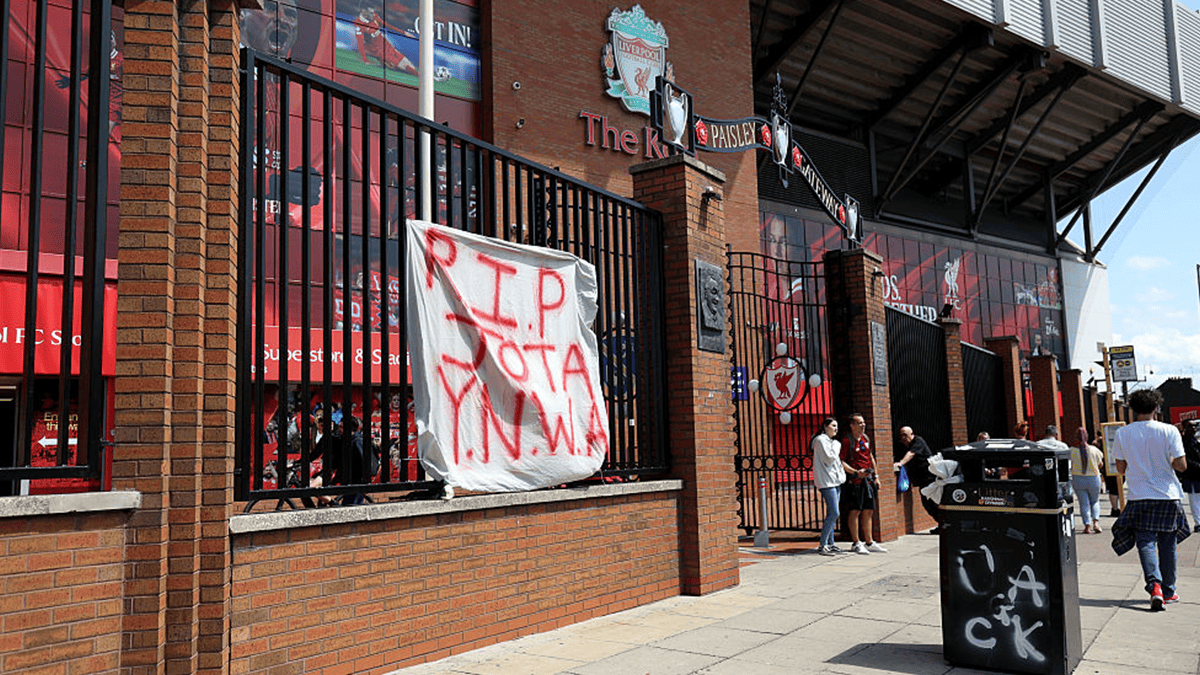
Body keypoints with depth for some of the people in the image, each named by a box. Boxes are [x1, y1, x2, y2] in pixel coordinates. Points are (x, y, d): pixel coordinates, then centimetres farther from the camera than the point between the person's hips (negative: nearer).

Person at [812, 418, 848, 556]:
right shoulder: (821, 440, -8)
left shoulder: (832, 441, 21)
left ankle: (830, 543, 15)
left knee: (832, 514, 10)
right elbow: (829, 459, -16)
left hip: (835, 480, 10)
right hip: (826, 481, -10)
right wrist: (836, 446, -6)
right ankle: (822, 546, -12)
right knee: (834, 513, -14)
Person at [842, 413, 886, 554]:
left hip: (868, 479, 8)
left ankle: (869, 542, 20)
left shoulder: (866, 438, 12)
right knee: (855, 511, -3)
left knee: (868, 512, 12)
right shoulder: (847, 441, -11)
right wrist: (856, 472, -21)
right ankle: (856, 543, 4)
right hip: (854, 480, -8)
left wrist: (875, 476, 19)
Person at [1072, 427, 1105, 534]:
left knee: (1083, 503, 7)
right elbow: (1100, 464, 3)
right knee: (1095, 501, 18)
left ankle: (1087, 525, 5)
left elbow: (1070, 466, -5)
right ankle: (1096, 522, 3)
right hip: (1093, 478, 1)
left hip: (1078, 480, -1)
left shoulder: (1072, 451, -13)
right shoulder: (1094, 449, -10)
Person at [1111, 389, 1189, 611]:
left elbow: (1121, 468, 2)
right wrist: (1165, 461, 12)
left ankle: (1154, 585, -20)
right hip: (1168, 495, 0)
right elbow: (1181, 465, -8)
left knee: (1146, 541, 1)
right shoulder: (1169, 431, -7)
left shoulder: (1122, 433, -3)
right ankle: (1168, 591, 22)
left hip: (1139, 496, 0)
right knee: (1167, 544, 13)